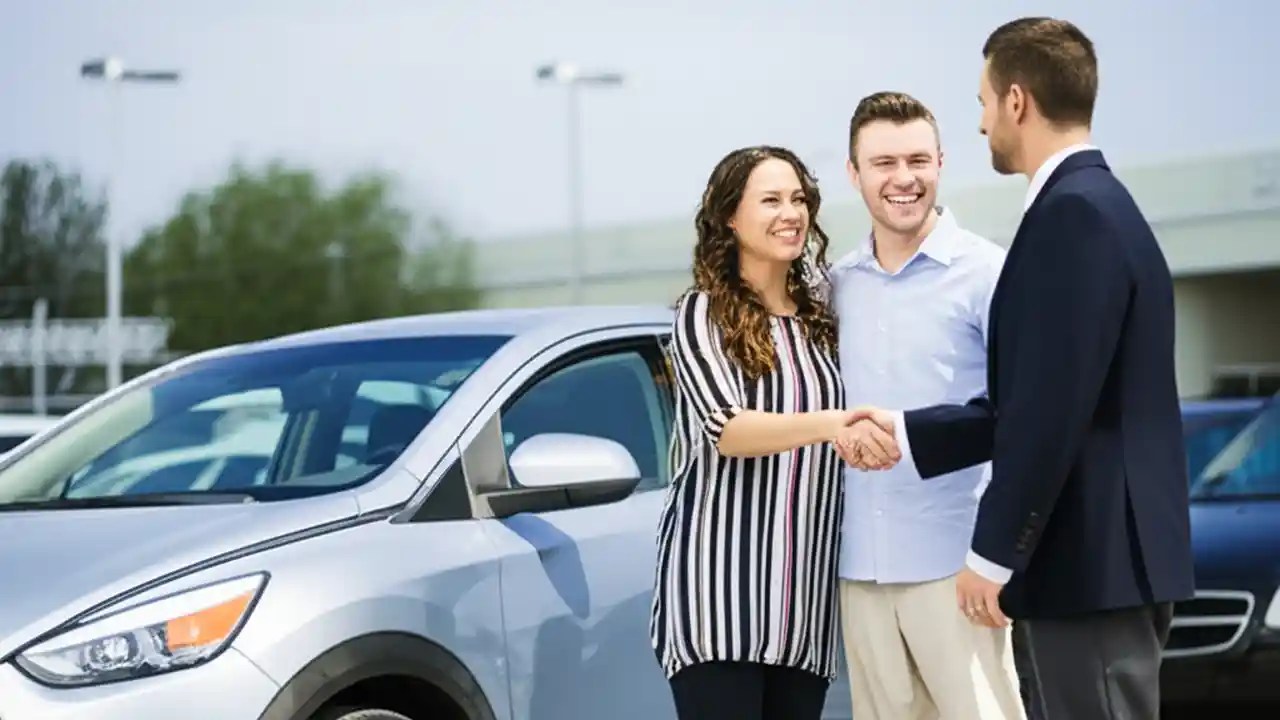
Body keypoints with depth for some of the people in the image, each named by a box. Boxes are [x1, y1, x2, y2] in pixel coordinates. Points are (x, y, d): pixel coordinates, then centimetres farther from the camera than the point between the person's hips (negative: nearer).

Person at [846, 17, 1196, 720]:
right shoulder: (1096, 205, 17)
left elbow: (1055, 409, -21)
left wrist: (991, 553, -17)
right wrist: (908, 433, 21)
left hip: (1087, 565, -10)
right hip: (1100, 561, 10)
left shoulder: (1073, 213, -15)